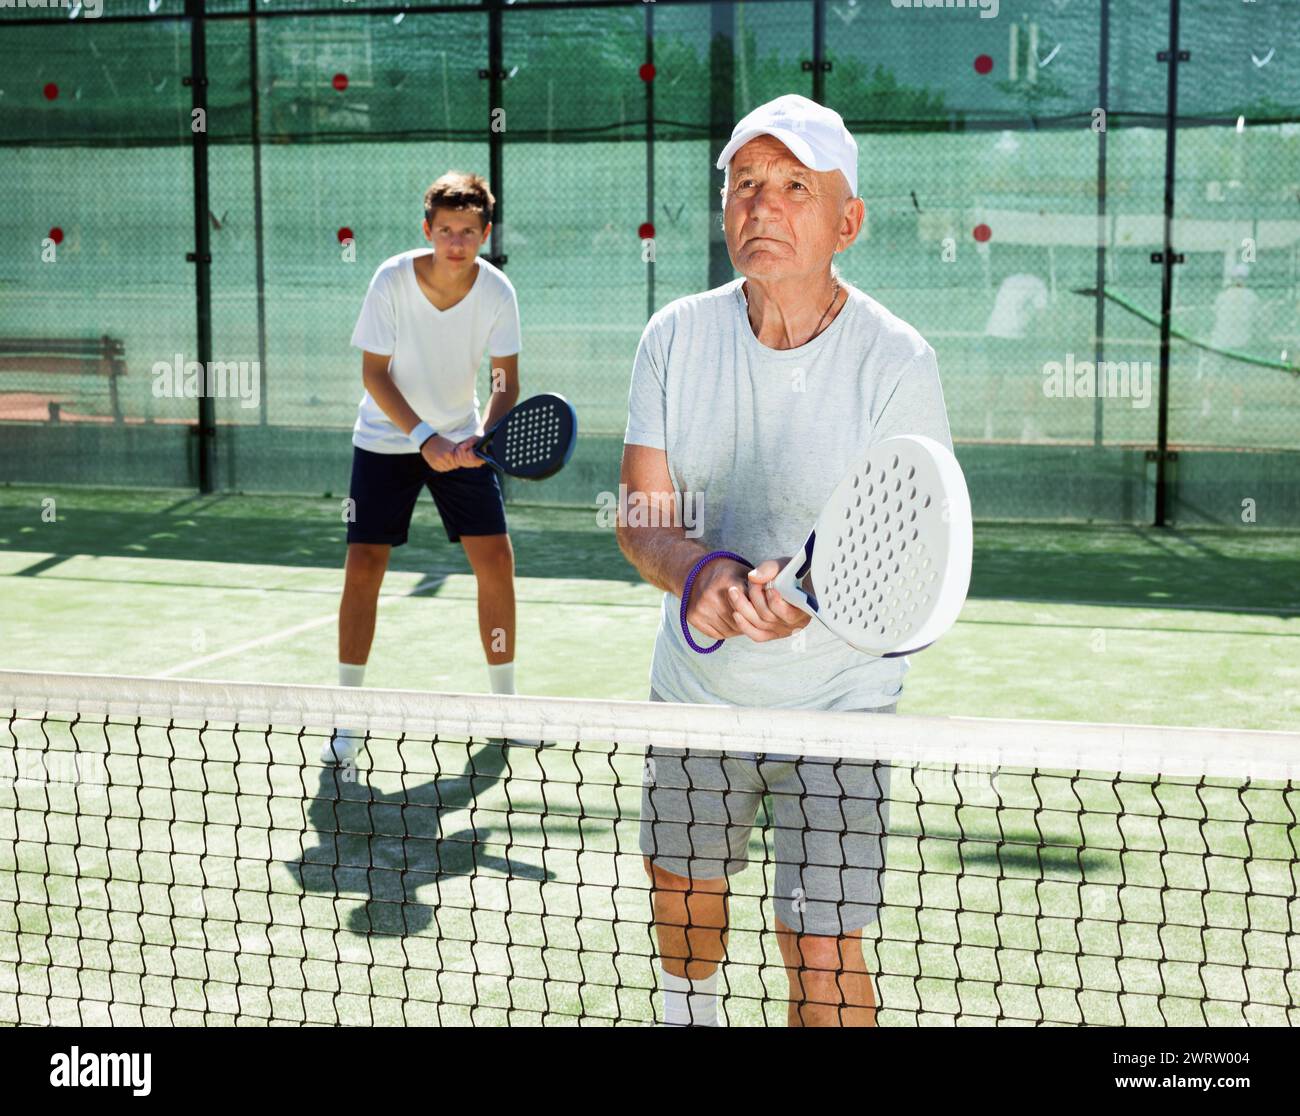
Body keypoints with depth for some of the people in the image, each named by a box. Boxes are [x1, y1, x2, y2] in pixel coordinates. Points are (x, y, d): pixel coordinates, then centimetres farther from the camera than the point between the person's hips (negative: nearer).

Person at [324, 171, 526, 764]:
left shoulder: (497, 291, -14)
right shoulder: (392, 280, -20)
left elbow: (506, 380, -10)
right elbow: (373, 372, -16)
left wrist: (481, 437, -28)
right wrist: (424, 436, -26)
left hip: (461, 438, 2)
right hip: (387, 438, -2)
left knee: (496, 560, -4)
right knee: (363, 564, -9)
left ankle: (504, 701, 13)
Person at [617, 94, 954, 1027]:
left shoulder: (897, 362, -17)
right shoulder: (676, 337, -7)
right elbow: (642, 516, -7)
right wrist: (701, 571, -30)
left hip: (836, 705, -4)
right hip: (693, 690, 4)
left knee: (821, 950, -7)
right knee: (681, 894, 23)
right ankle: (690, 1019, 55)